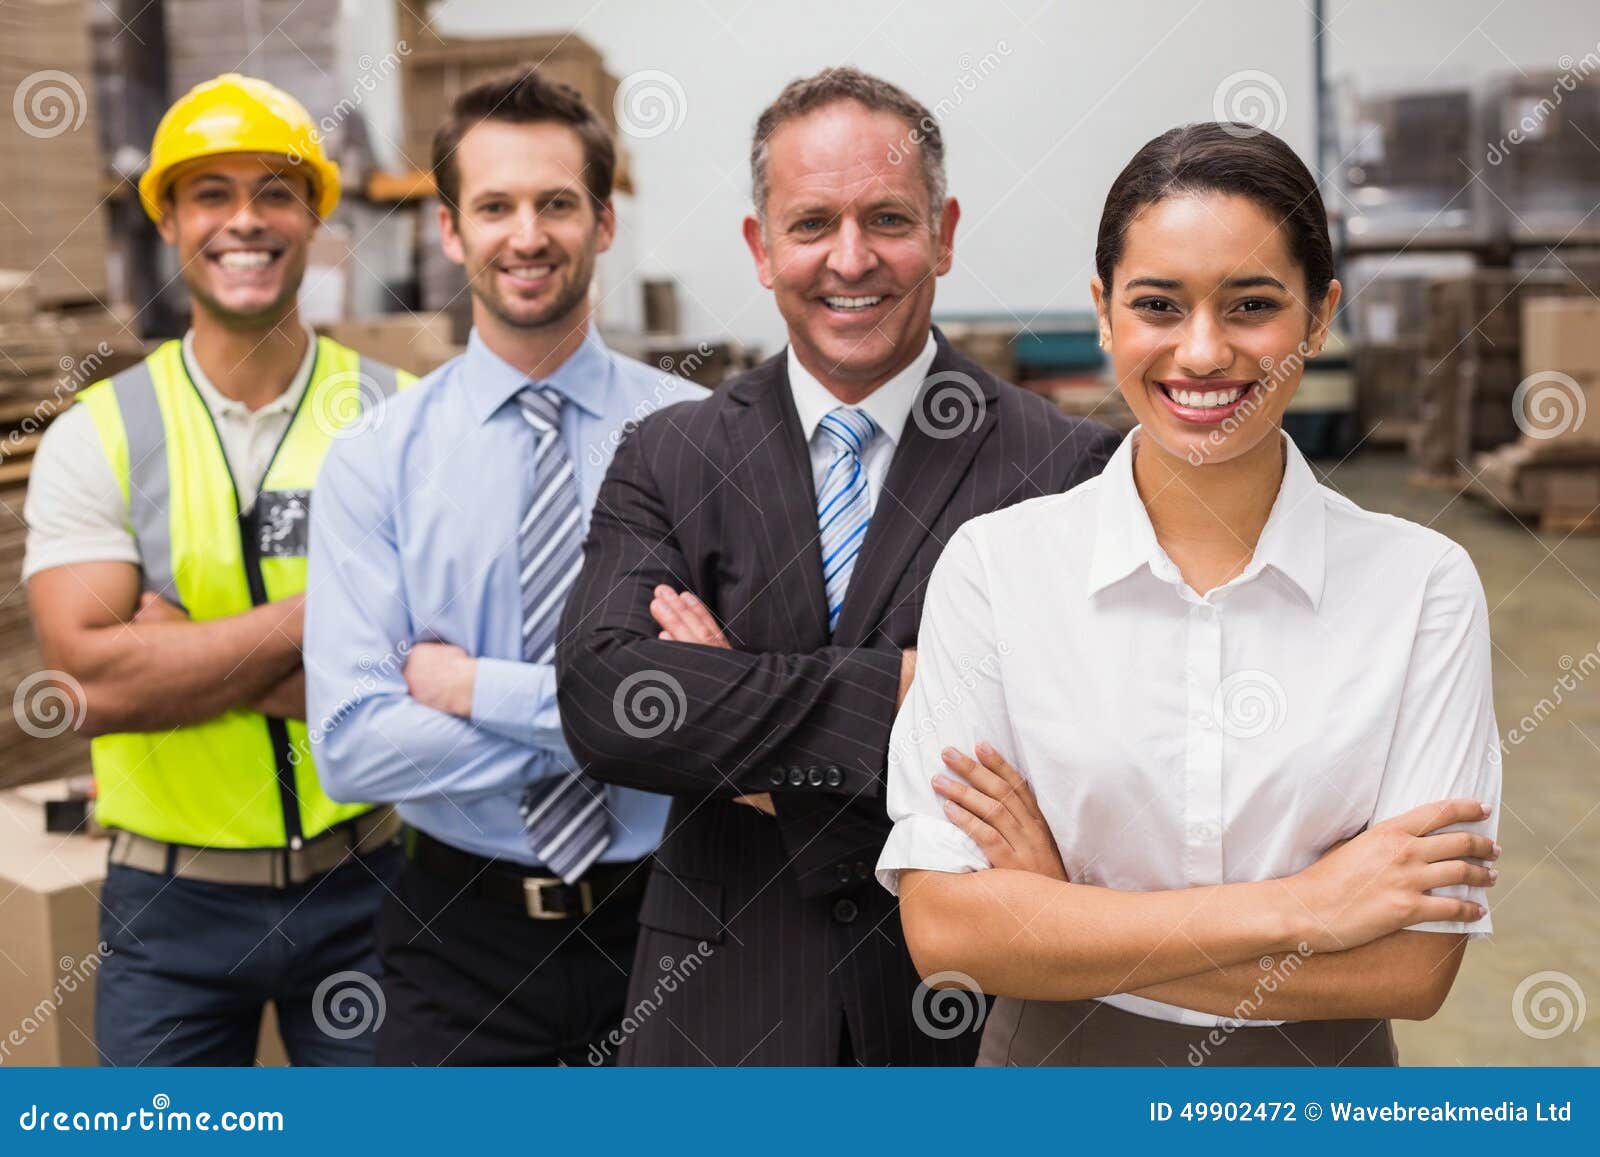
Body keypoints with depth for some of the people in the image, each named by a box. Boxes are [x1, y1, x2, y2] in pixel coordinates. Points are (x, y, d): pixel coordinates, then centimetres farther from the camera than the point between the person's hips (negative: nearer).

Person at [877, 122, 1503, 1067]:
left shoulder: (1424, 583, -11)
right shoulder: (994, 563, -12)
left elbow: (1414, 965, -16)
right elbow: (944, 930, -17)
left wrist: (1057, 914, -20)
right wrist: (1293, 909, -21)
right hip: (1054, 1063, 0)